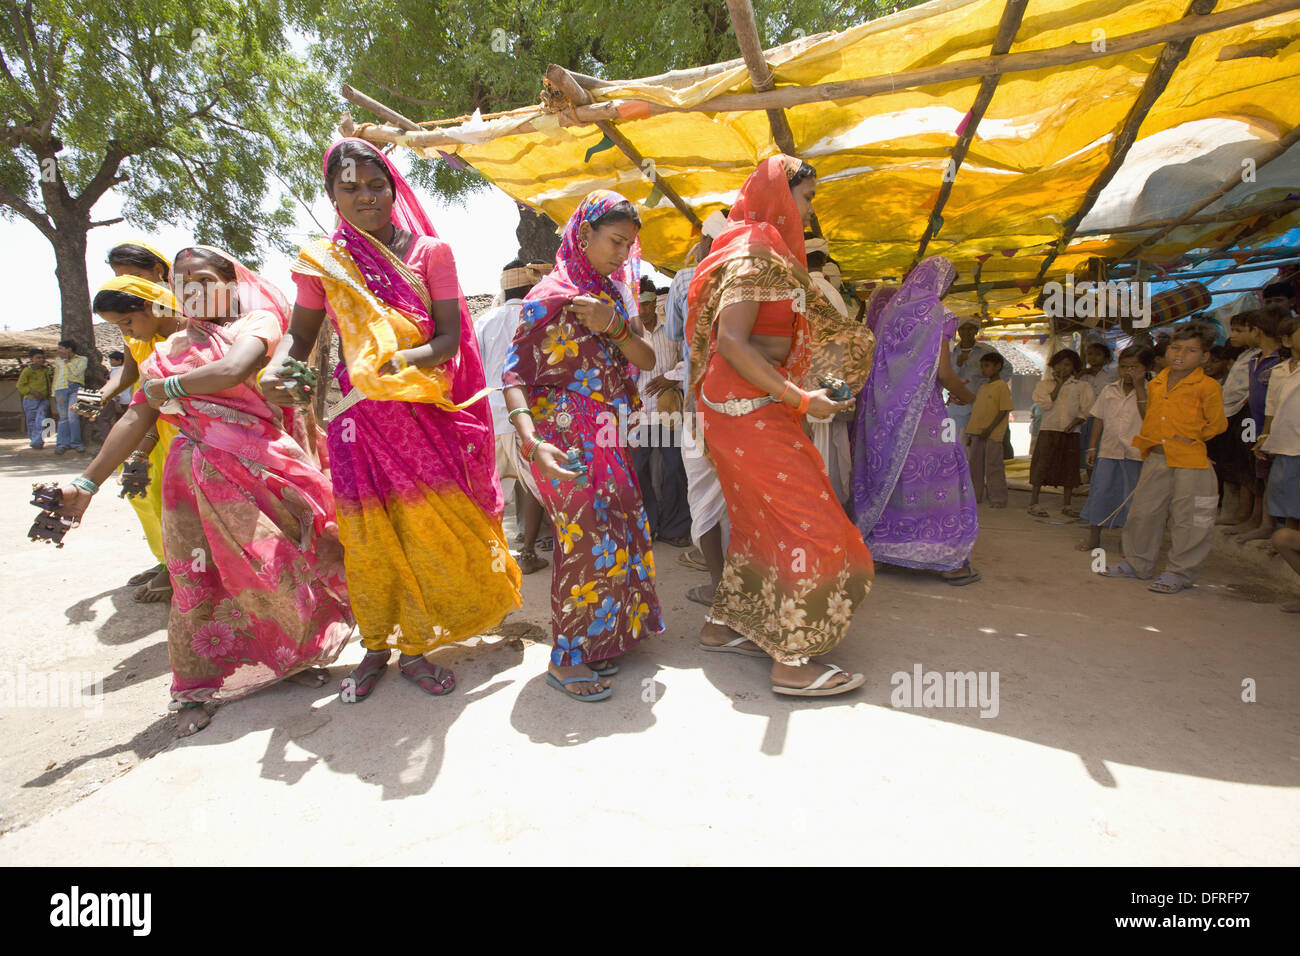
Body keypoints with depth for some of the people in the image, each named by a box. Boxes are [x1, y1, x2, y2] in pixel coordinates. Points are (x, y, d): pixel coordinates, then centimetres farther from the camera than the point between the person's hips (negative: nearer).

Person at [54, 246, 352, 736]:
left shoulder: (257, 322, 3)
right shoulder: (170, 350, 17)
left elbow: (233, 371, -19)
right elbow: (136, 419, 13)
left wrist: (167, 388, -4)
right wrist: (87, 482, 7)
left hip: (259, 466, -4)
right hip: (195, 474, 4)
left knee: (281, 565, 4)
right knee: (197, 578, 6)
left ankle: (296, 655, 26)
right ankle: (197, 689, 21)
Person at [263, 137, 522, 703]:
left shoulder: (430, 252, 2)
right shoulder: (322, 261, 6)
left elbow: (449, 339, -7)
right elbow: (300, 334, 8)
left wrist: (399, 360, -24)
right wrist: (275, 368, -14)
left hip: (426, 412, -1)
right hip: (360, 414, 1)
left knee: (427, 531, 1)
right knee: (367, 537, 5)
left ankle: (414, 649, 19)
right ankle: (375, 647, 25)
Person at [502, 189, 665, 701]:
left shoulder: (614, 294, 13)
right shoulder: (551, 296, -8)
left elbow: (648, 359, 5)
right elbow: (515, 376, -15)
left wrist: (613, 327, -14)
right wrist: (531, 442, -29)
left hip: (605, 438, 7)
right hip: (564, 439, -7)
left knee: (616, 537, 10)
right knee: (587, 542, -6)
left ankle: (593, 642, 28)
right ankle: (565, 660, 12)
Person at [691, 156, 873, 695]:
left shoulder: (765, 251, 20)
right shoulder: (755, 254, -11)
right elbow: (732, 342, -22)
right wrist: (801, 399, -21)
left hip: (753, 407, 10)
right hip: (749, 408, -10)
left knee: (761, 521, 14)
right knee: (805, 523, -8)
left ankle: (721, 626, 24)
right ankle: (791, 663, -1)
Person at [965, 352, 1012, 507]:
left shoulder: (1002, 386, -6)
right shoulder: (982, 388, 17)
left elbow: (1004, 410, -12)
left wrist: (989, 429, -19)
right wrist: (970, 433, 15)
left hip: (993, 435, -8)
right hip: (977, 433, 8)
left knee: (993, 468, -4)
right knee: (974, 465, 10)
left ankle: (998, 499, 4)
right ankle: (974, 496, 20)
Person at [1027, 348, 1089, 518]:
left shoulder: (1082, 386, 8)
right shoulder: (1044, 384, 6)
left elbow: (1086, 410, 2)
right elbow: (1045, 404, -10)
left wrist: (1075, 423, -13)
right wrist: (1059, 384, -7)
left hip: (1071, 433, 2)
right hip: (1049, 430, -2)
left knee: (1070, 467, 5)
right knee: (1042, 465, -5)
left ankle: (1066, 504, 15)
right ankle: (1034, 502, 0)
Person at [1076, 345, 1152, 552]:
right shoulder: (1110, 390, 9)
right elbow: (1099, 419, 12)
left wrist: (1139, 387, -18)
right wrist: (1092, 447, 7)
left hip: (1136, 453, -3)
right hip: (1108, 450, 3)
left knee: (1134, 498, 4)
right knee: (1100, 491, 4)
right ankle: (1093, 537, 15)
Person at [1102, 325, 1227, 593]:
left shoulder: (1207, 386, -7)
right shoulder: (1155, 385, 10)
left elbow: (1216, 425, -2)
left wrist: (1189, 439, -6)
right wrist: (1139, 390, 13)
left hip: (1191, 463, -6)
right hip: (1156, 460, 6)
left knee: (1188, 520, 2)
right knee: (1143, 512, 12)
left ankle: (1178, 573, 13)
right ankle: (1138, 563, 26)